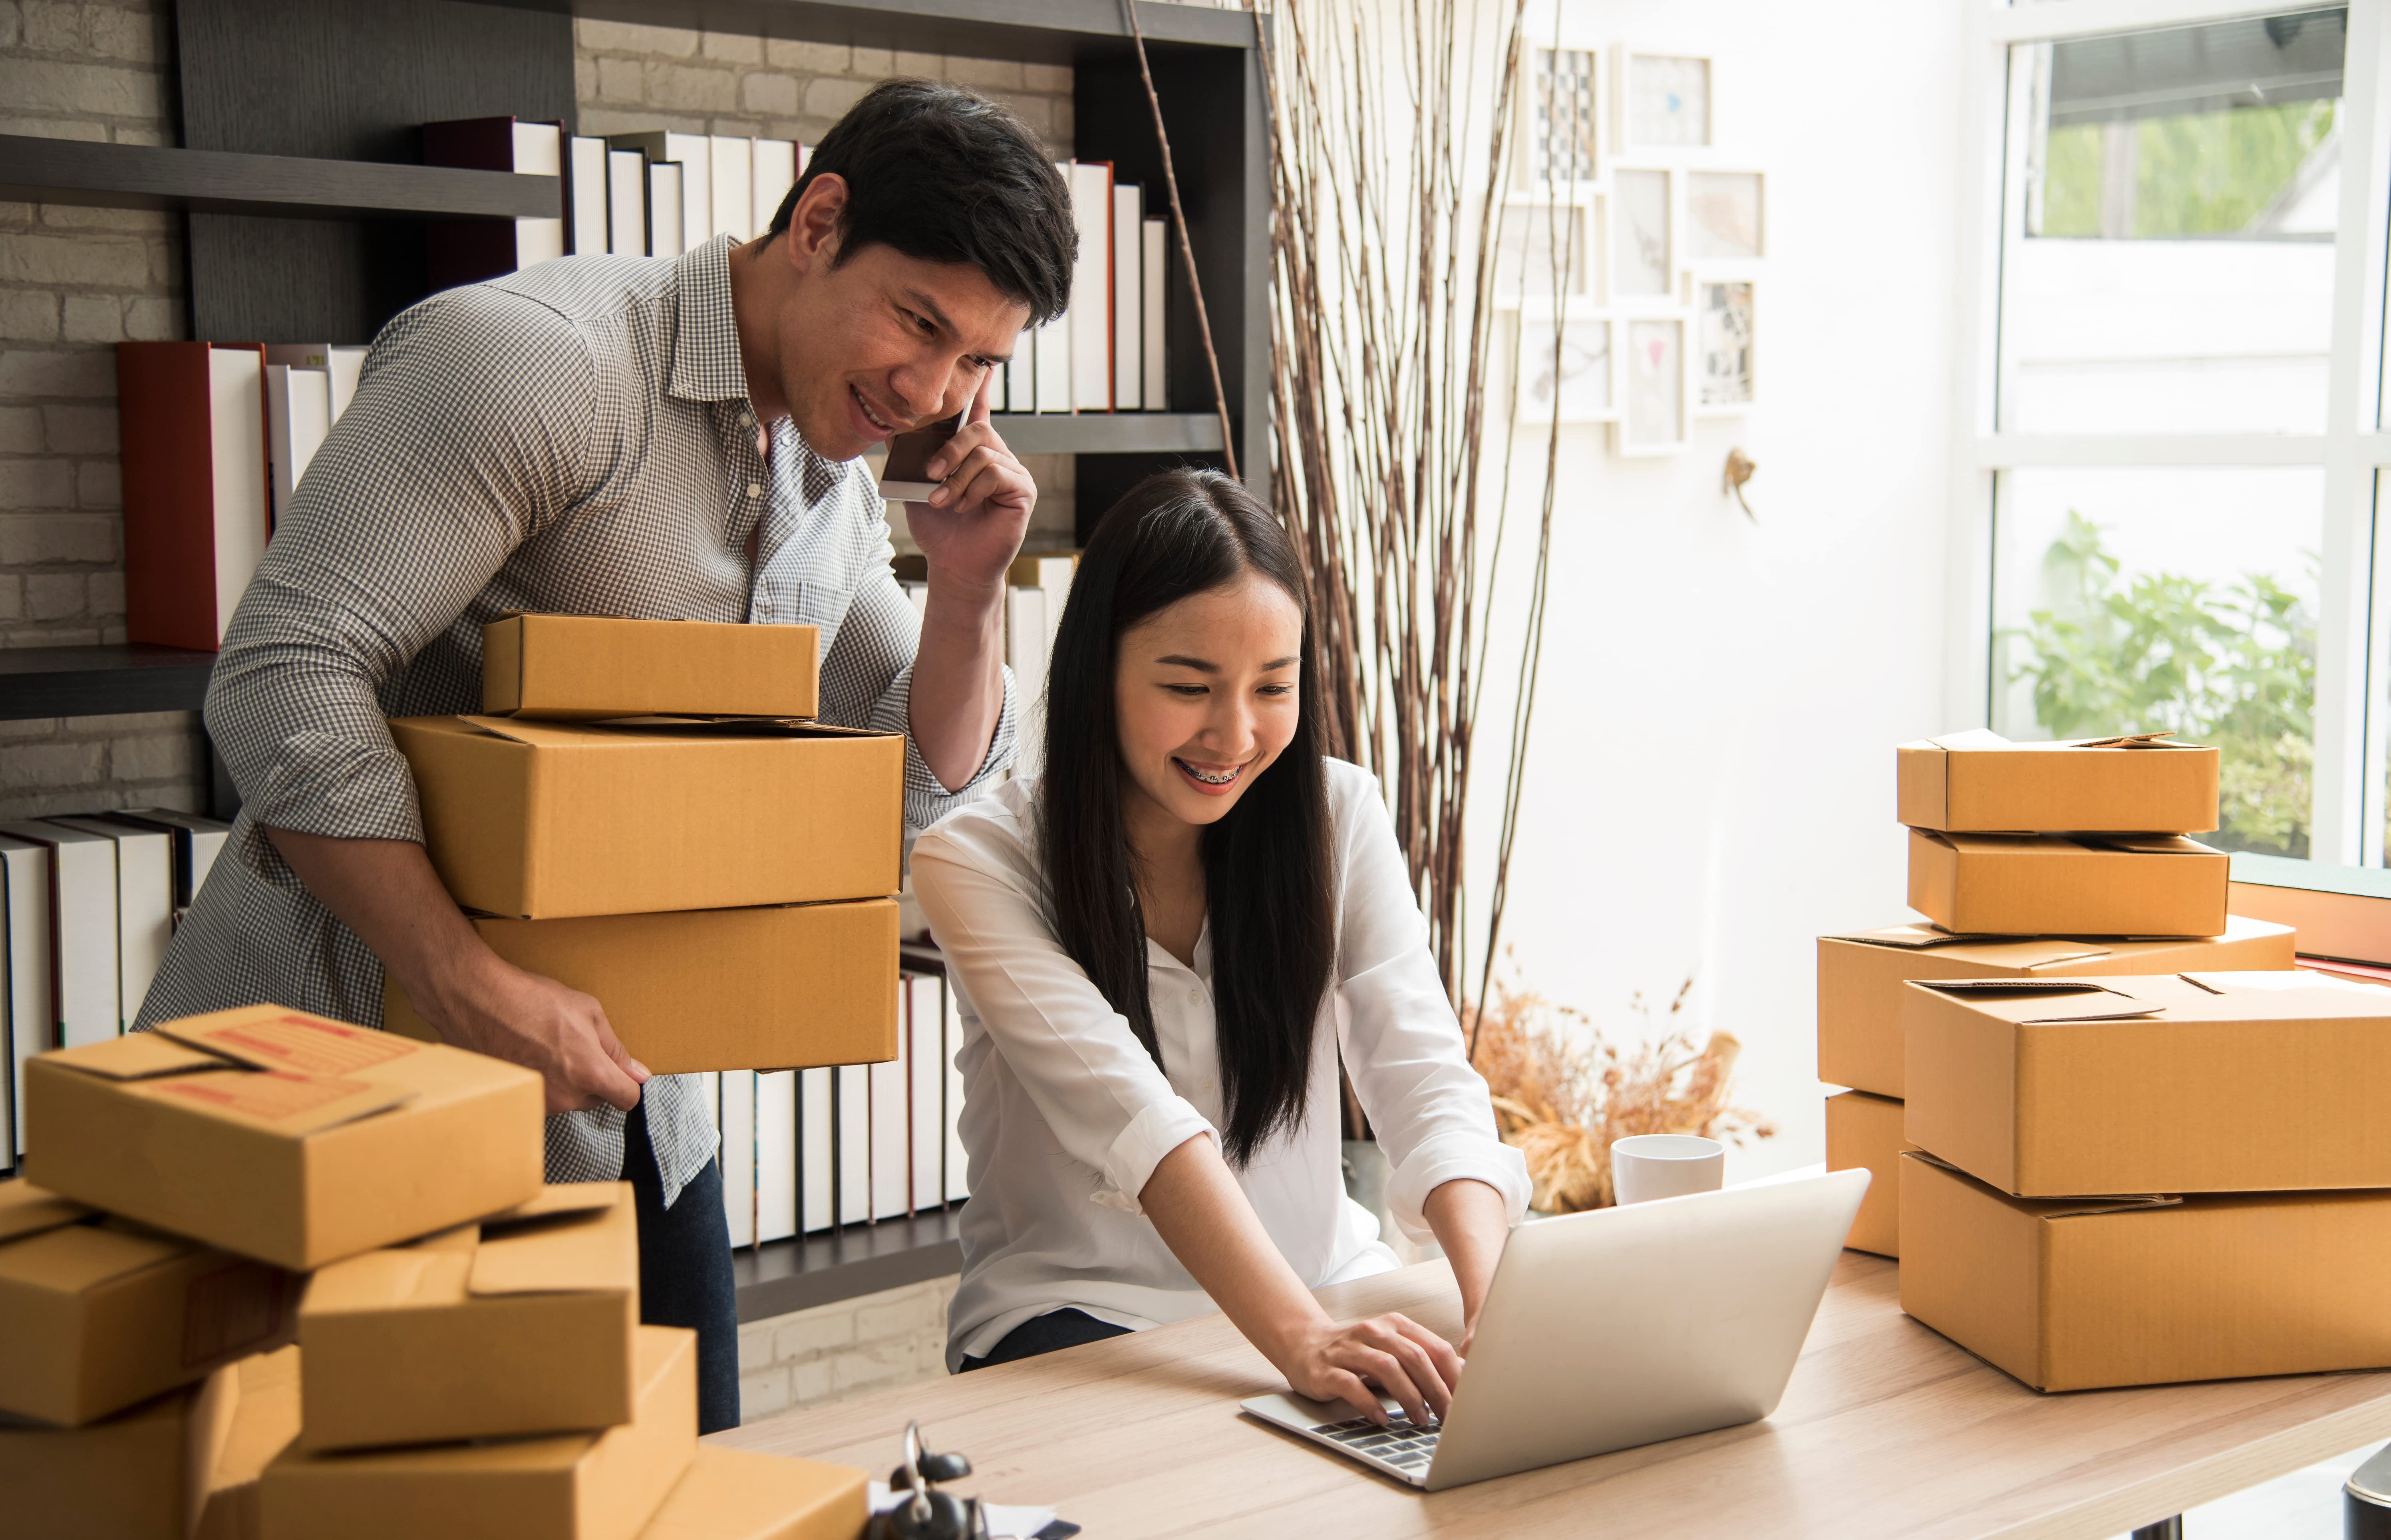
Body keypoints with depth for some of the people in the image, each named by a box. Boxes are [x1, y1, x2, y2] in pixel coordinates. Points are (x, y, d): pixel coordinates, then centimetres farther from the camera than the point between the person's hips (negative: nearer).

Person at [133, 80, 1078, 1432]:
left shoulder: (838, 491, 9)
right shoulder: (540, 358, -18)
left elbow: (919, 784, 16)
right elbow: (285, 683, -25)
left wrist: (970, 585, -3)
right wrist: (473, 990, -32)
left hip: (622, 1095, 8)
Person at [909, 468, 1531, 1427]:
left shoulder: (1337, 814, -1)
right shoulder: (981, 859, -13)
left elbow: (1424, 1079, -13)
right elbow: (1127, 1113, -28)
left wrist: (1498, 1302, -33)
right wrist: (1298, 1337, -43)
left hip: (1325, 1291, 4)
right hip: (1077, 1312, -4)